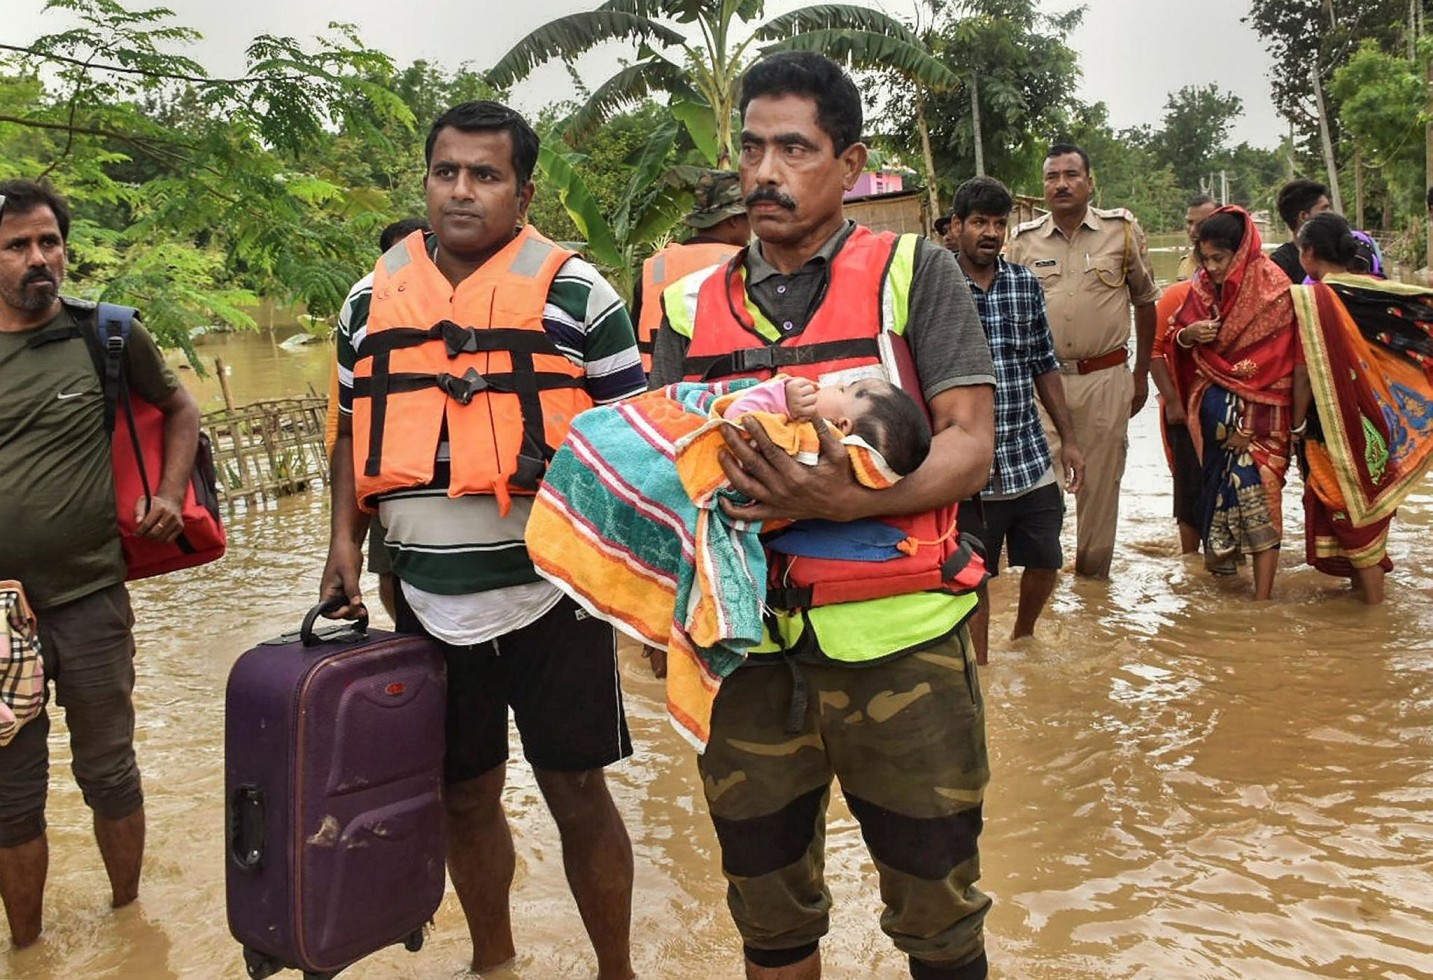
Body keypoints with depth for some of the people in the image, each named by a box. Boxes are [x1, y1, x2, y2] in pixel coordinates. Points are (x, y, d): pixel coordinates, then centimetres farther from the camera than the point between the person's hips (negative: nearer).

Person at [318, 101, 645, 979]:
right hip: (426, 603, 4)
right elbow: (355, 434, 16)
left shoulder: (575, 290, -3)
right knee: (464, 794, 16)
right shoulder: (372, 299, 9)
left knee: (577, 791, 5)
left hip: (549, 593, -4)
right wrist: (346, 541, 4)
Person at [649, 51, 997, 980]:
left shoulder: (915, 273, -2)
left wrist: (845, 500, -26)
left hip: (897, 644, -3)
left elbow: (970, 447, -9)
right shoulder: (693, 305, 8)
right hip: (745, 652, 3)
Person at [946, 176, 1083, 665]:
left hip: (1031, 459, 5)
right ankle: (980, 668, 29)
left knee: (1045, 563, 17)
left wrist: (1068, 439, 11)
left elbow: (1045, 366, 12)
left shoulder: (1026, 283, 5)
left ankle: (1022, 638, 44)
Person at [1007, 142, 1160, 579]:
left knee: (1100, 481, 7)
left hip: (1105, 378, 0)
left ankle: (1093, 574, 20)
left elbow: (1145, 301, 10)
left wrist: (1141, 374, 10)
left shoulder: (1122, 230, 2)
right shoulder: (1024, 240, 4)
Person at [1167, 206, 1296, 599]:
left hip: (1256, 410, -5)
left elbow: (1277, 359, -11)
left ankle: (1262, 599, -7)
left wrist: (1250, 423, -15)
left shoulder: (1272, 288, -9)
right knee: (1218, 481, 10)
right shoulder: (1203, 286, 8)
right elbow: (1178, 338, 14)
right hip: (1214, 405, 6)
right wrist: (1188, 334, -12)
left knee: (1256, 493, -9)